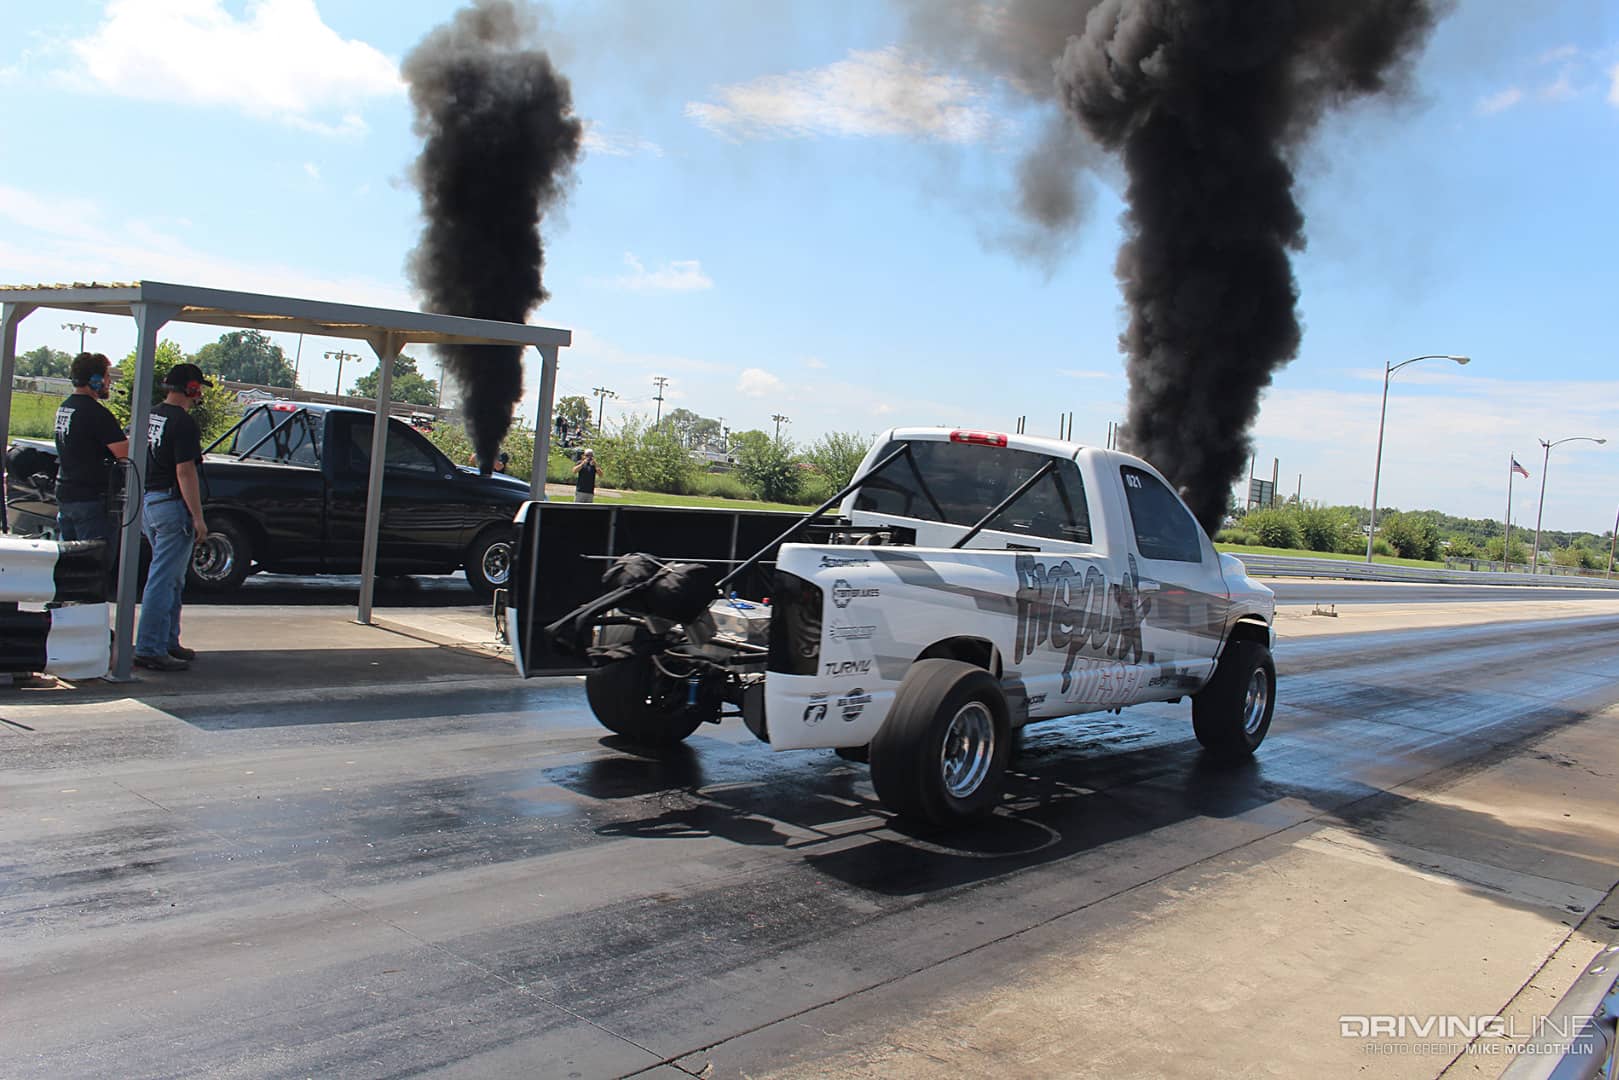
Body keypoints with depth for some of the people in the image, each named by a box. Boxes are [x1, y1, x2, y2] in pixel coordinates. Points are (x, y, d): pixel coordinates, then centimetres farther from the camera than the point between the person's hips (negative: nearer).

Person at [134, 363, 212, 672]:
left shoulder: (151, 416, 13)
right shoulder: (183, 423, -15)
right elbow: (185, 473, -19)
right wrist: (198, 517, -18)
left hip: (149, 502, 10)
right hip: (172, 507, -10)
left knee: (172, 579, 18)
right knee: (163, 580, -6)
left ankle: (168, 642, 25)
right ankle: (149, 649, -5)